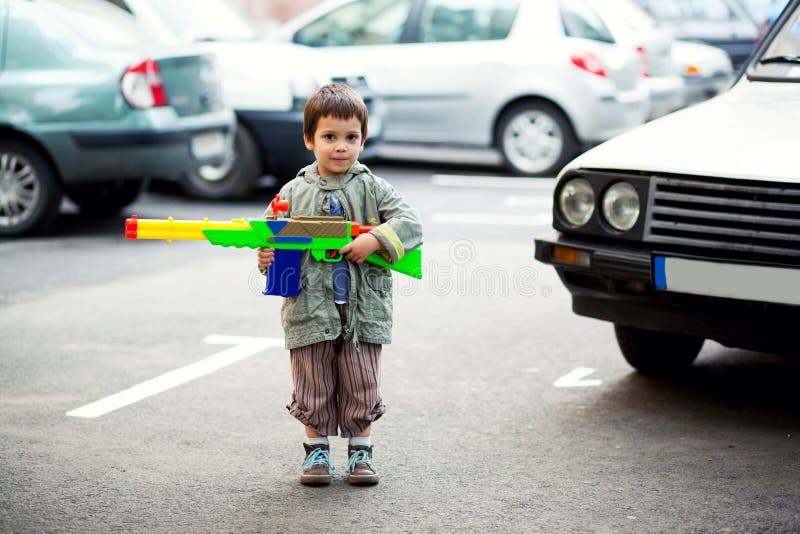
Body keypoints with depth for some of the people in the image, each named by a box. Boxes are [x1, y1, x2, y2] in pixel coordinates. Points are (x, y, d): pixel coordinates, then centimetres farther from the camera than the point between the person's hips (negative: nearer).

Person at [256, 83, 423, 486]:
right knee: (314, 389, 9)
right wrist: (266, 259, -13)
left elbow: (410, 223, -8)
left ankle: (360, 453, 22)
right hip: (310, 311, 0)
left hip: (363, 311, 0)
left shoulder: (372, 188, 1)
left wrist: (374, 240, -22)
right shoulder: (293, 194, 4)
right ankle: (316, 452, 24)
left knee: (361, 388, 7)